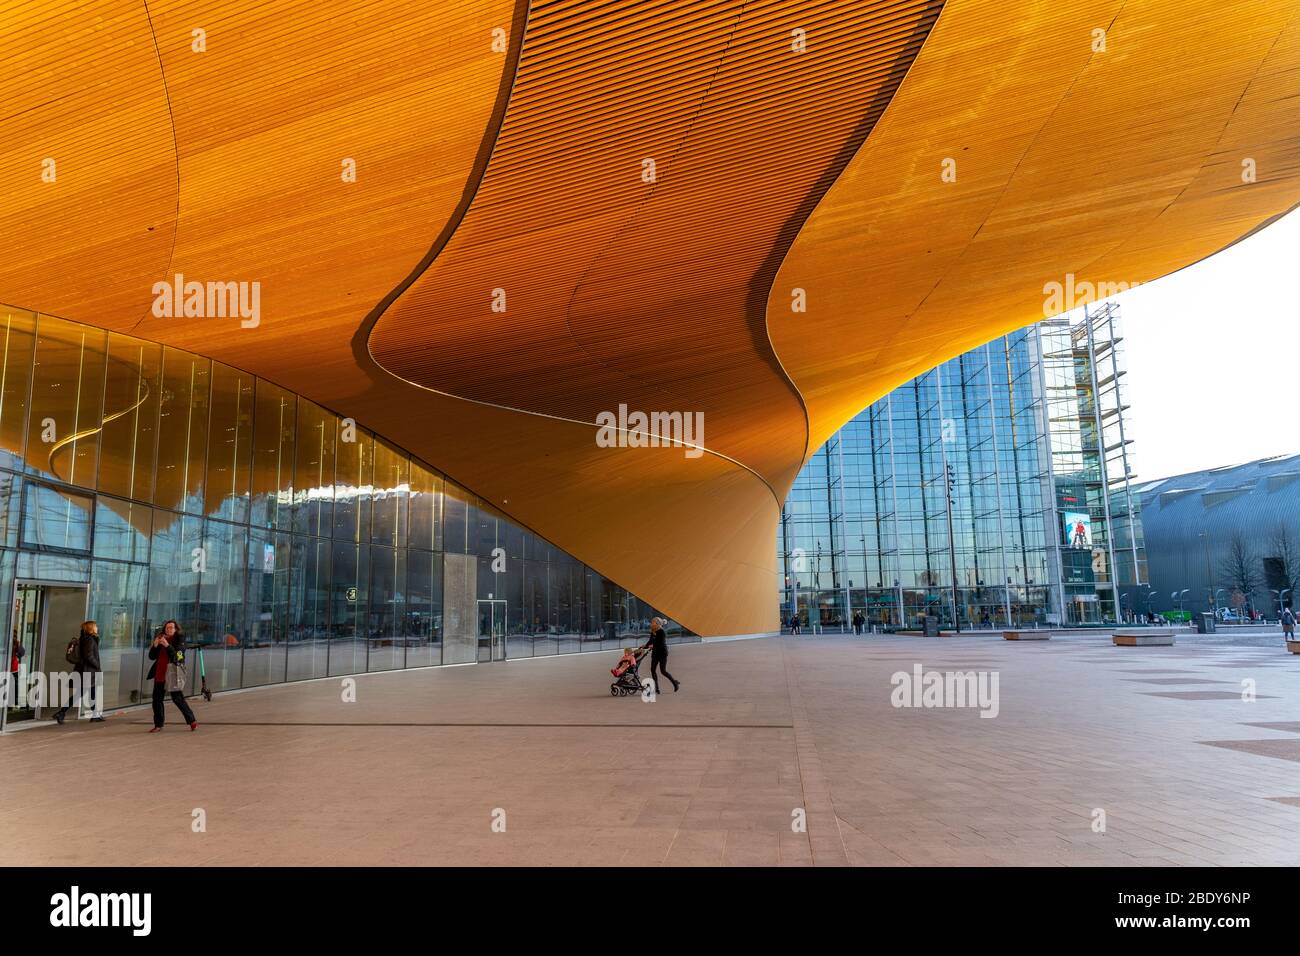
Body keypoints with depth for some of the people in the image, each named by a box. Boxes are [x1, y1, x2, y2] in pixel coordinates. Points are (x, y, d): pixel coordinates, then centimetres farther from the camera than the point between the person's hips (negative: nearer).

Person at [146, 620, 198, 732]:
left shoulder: (180, 640, -3)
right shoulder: (160, 639, 11)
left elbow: (177, 655, -16)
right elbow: (151, 657, 8)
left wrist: (167, 645, -27)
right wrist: (155, 645, -9)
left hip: (173, 675, -6)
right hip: (159, 674, 6)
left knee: (177, 699, -6)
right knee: (156, 699, 7)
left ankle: (192, 721, 4)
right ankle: (158, 725, 18)